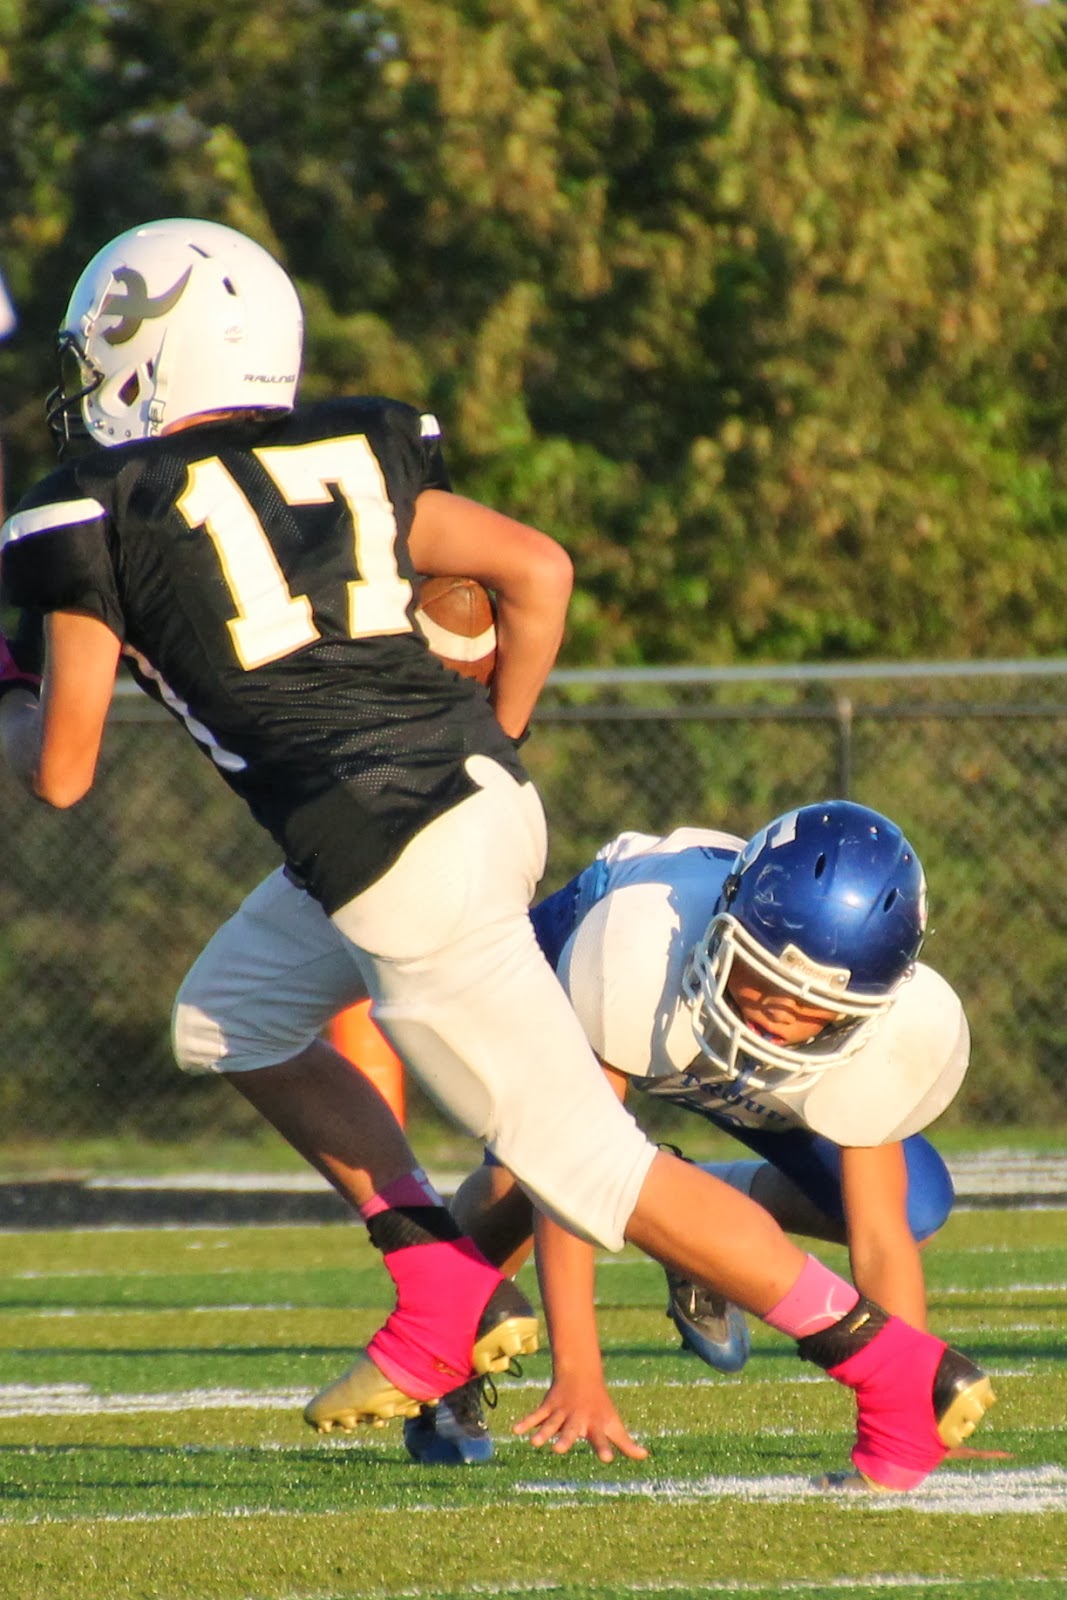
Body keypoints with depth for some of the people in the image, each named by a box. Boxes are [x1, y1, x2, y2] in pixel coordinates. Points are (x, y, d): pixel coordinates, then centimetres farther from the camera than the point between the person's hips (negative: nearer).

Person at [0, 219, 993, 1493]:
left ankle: (902, 1375, 1)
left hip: (402, 873, -8)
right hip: (484, 801, 8)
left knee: (591, 1167, 1)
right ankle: (446, 1299, 20)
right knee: (227, 1020, 25)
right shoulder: (348, 456, 13)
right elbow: (538, 568, 8)